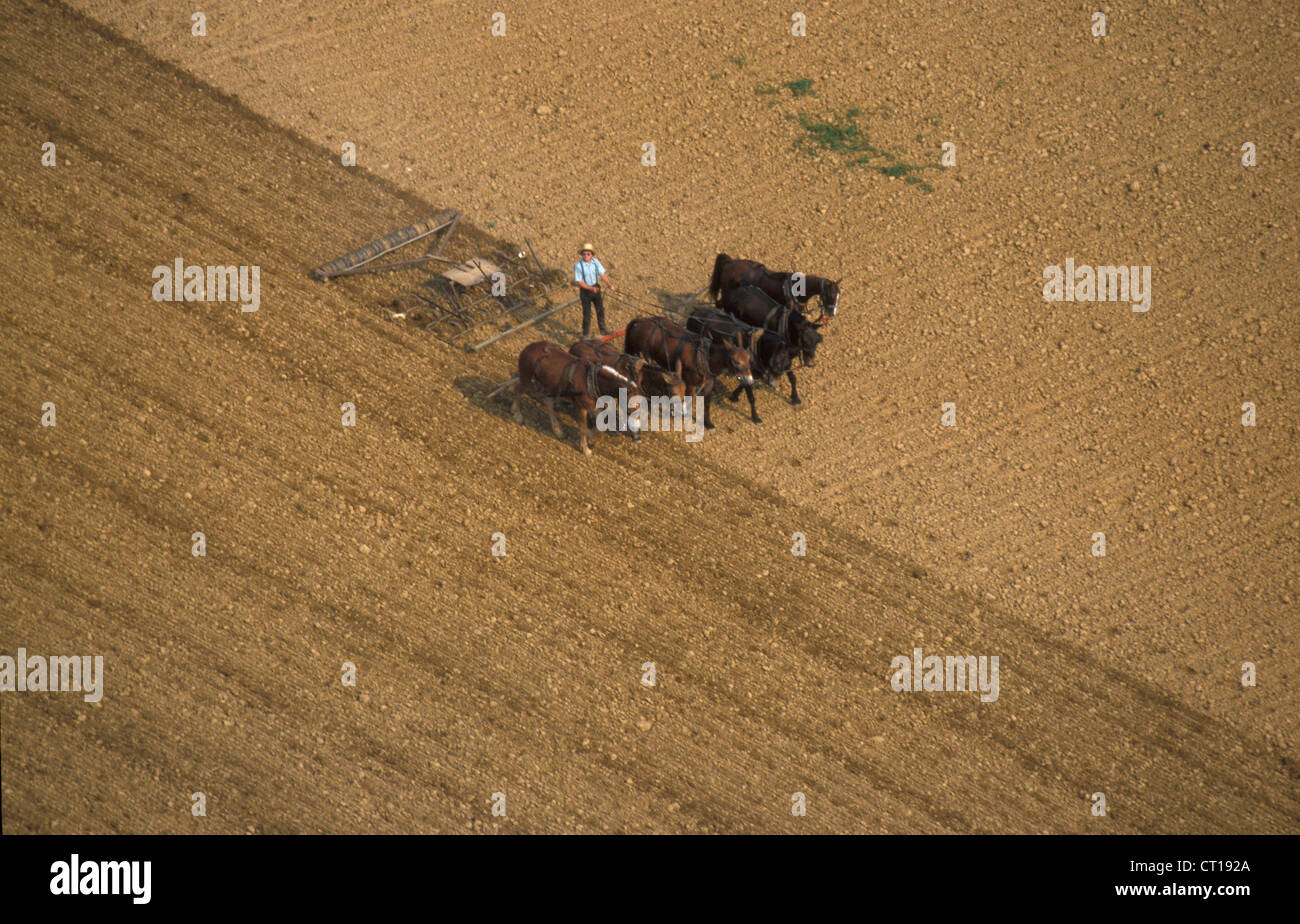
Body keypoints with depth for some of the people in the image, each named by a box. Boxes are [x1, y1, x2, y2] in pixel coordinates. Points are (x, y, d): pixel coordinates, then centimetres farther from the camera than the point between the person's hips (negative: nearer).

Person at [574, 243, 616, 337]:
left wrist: (610, 285, -11)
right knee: (587, 312, 2)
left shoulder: (595, 262, -5)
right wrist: (591, 288, -26)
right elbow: (579, 282, -18)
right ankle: (585, 334, 17)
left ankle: (602, 330, 26)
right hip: (585, 290, -4)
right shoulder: (578, 266, -19)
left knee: (600, 309, 10)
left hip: (596, 289, 4)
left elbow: (602, 274, 0)